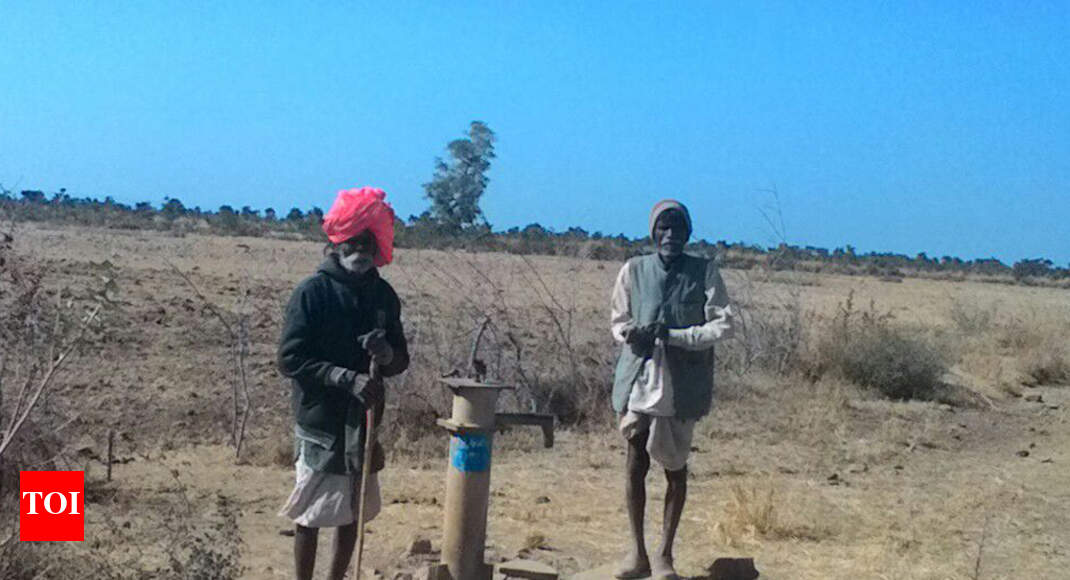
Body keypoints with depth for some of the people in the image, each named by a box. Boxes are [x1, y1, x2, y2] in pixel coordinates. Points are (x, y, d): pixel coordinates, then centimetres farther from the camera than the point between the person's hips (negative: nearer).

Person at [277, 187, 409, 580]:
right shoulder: (313, 292, -11)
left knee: (353, 512, 15)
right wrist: (348, 378, -25)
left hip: (365, 422, 5)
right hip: (320, 422, -5)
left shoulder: (383, 295, 4)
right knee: (311, 515, 4)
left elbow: (401, 360, 8)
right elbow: (290, 360, -15)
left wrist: (387, 354, -16)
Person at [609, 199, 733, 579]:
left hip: (682, 385, -1)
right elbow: (618, 320, 8)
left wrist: (673, 336, -15)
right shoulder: (634, 270, 1)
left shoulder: (705, 273, -2)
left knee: (675, 469, 9)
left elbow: (723, 324, -4)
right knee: (636, 465, 6)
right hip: (639, 380, 1)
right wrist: (632, 334, -14)